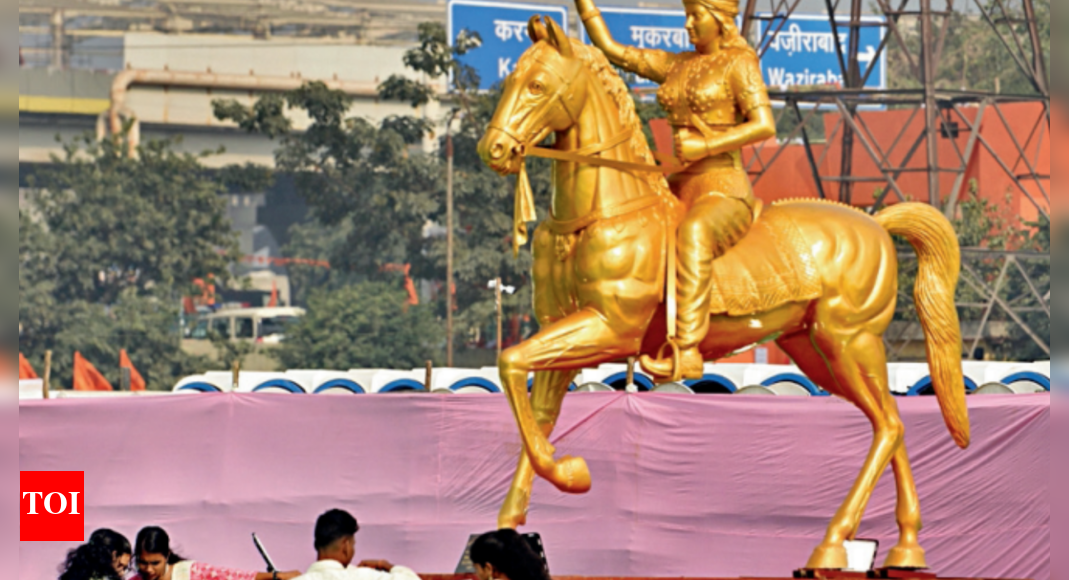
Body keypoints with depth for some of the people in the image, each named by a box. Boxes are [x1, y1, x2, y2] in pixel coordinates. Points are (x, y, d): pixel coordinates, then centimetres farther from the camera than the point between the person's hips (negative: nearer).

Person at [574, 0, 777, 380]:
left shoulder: (739, 63, -3)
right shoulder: (677, 66, 16)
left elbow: (765, 125, -14)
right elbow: (610, 49, 16)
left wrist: (705, 146, -19)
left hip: (725, 194, -9)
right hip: (680, 192, 9)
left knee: (692, 235, -40)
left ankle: (686, 352, -49)